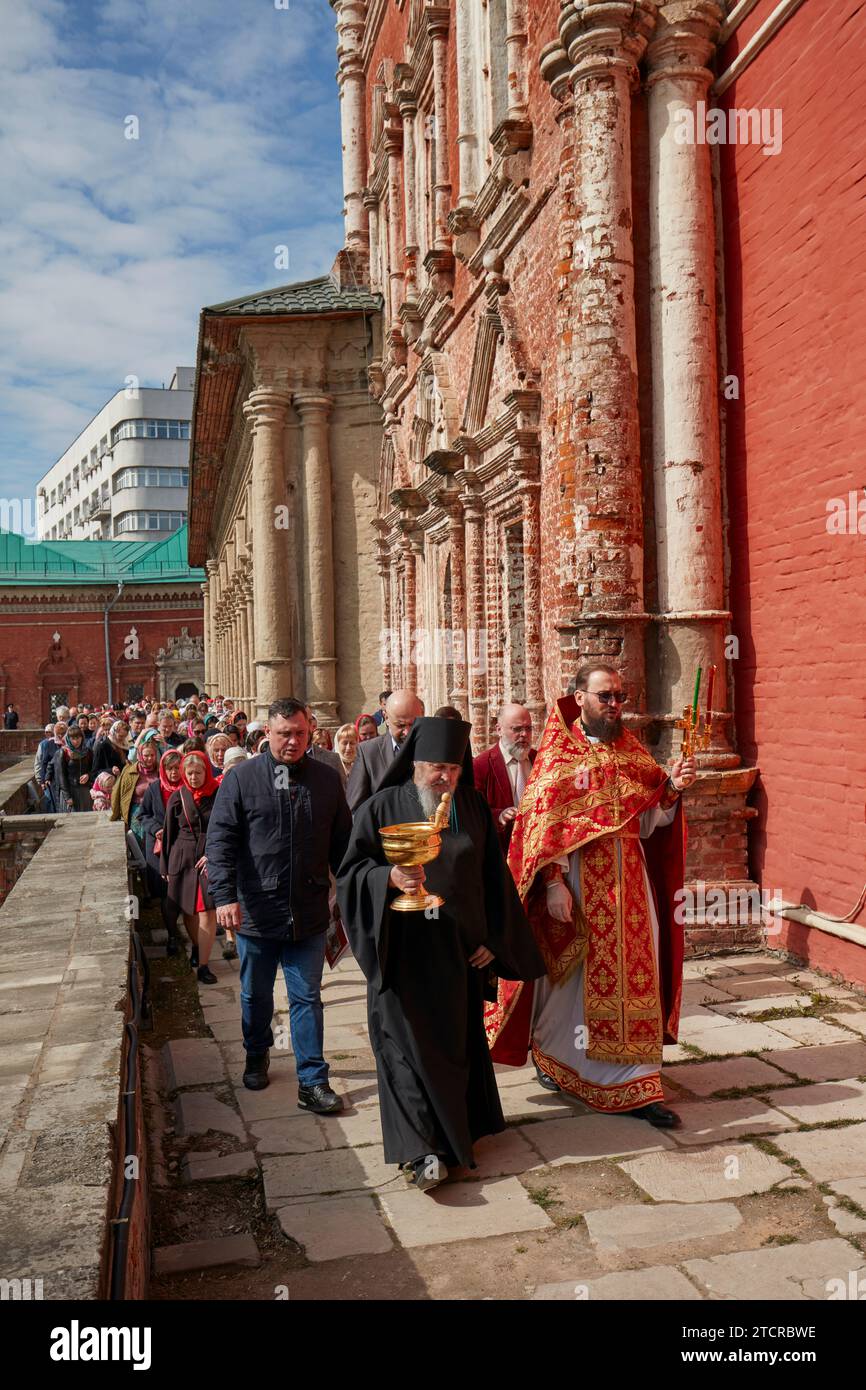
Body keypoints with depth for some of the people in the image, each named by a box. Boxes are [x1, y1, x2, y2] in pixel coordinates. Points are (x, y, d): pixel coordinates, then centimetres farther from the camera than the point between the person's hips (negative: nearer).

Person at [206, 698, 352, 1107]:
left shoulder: (327, 779, 2)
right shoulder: (241, 778, -6)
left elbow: (341, 844, 7)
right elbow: (220, 841, -9)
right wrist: (225, 897, -18)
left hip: (309, 915, 1)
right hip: (255, 914, -1)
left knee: (307, 998, 6)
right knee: (255, 996, 18)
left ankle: (312, 1082, 14)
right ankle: (257, 1056, 42)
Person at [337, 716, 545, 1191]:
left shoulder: (473, 808, 5)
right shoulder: (382, 807, -5)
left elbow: (493, 877, 9)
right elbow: (351, 871, -6)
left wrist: (492, 939, 3)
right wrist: (390, 878, -26)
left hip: (461, 950, 4)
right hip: (404, 950, -4)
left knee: (459, 1040, 14)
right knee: (409, 1042, -5)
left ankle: (458, 1128, 32)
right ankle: (420, 1149, 1)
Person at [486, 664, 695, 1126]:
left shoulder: (632, 751, 8)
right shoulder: (558, 752, -5)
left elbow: (647, 822, 9)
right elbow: (540, 821, -10)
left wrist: (671, 788, -8)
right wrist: (554, 883, -18)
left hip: (627, 883, 4)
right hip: (576, 882, -4)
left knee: (632, 976, 4)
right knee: (570, 976, 8)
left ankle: (635, 1087, 12)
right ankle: (550, 1054, 33)